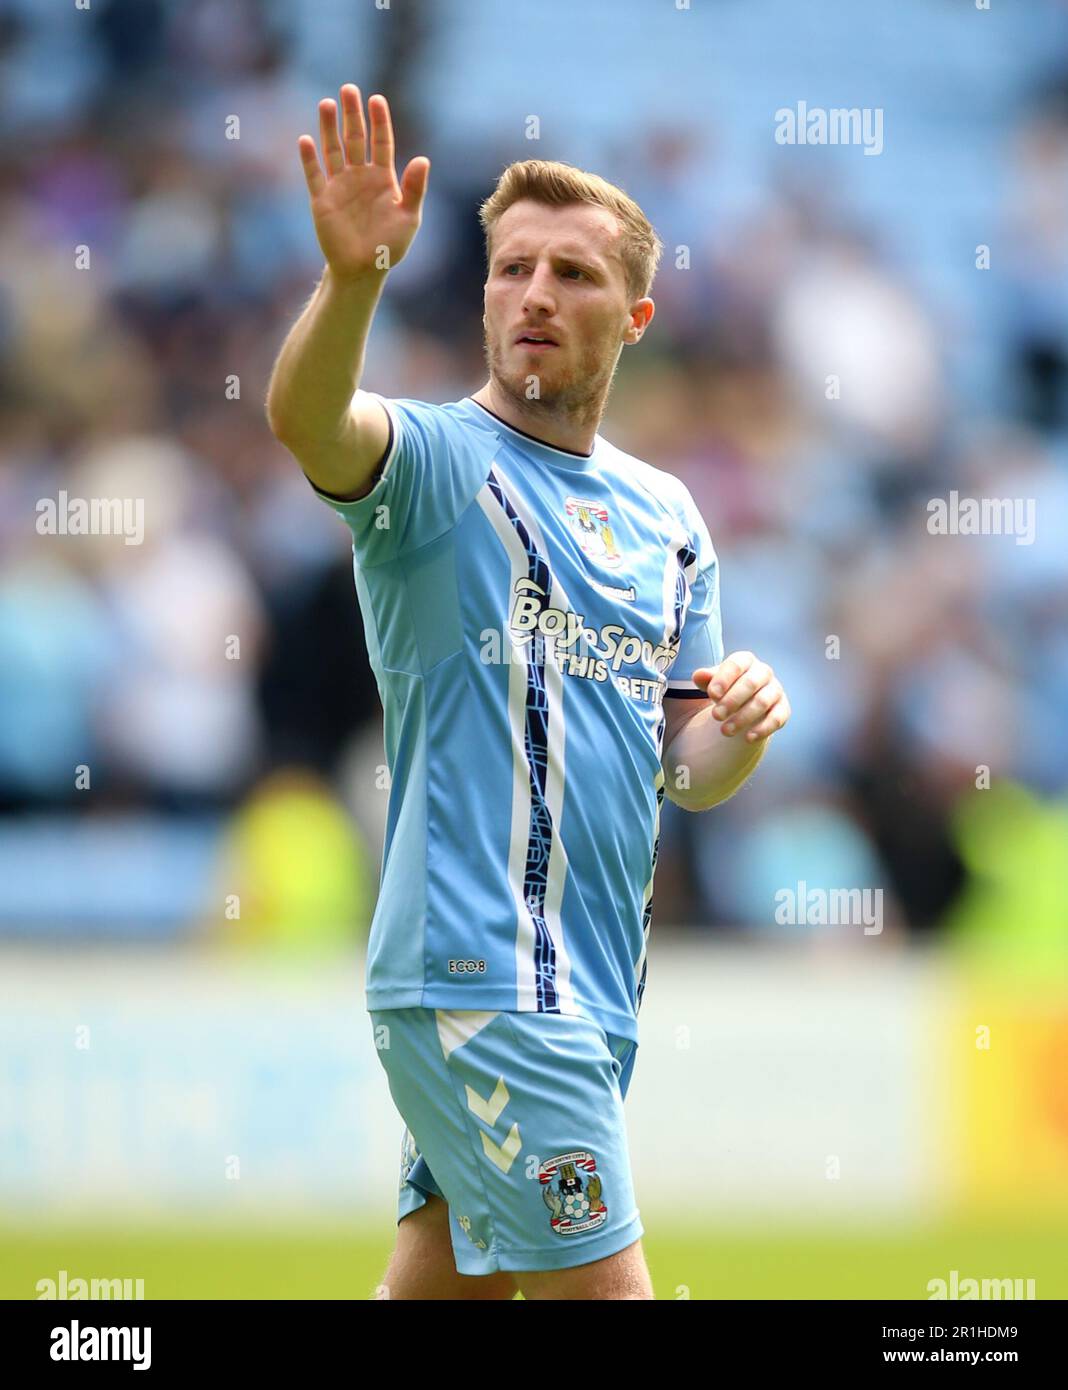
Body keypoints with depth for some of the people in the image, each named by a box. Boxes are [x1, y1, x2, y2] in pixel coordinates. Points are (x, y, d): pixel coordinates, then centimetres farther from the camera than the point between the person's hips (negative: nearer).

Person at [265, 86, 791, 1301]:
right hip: (477, 969, -7)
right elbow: (306, 419, -29)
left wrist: (743, 724, -6)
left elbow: (692, 774, 17)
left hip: (592, 993, 7)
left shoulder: (666, 516, 15)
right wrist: (352, 278, -48)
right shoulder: (434, 459, -5)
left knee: (451, 1274, 13)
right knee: (602, 1291, -10)